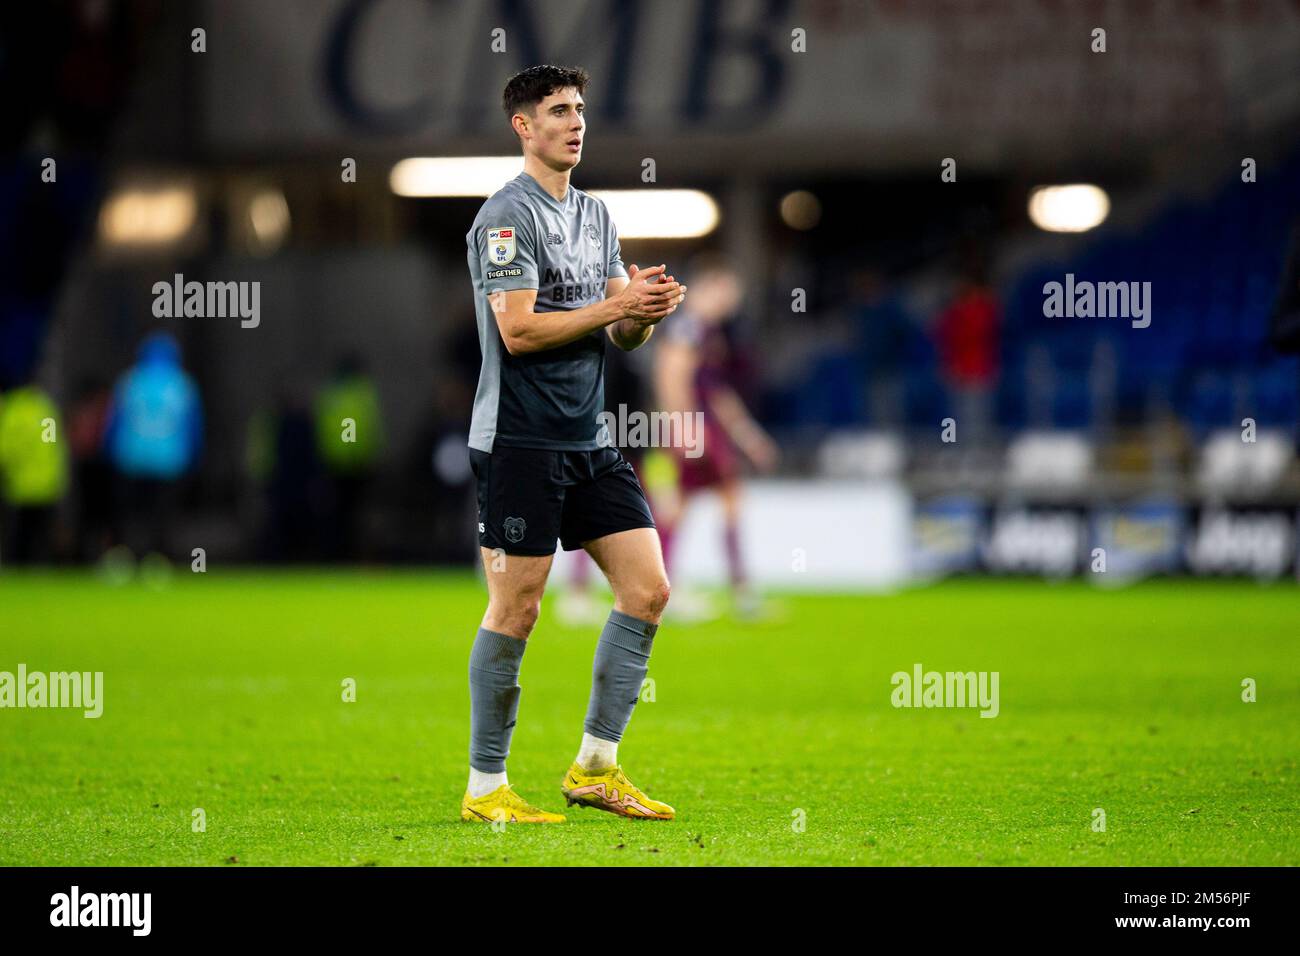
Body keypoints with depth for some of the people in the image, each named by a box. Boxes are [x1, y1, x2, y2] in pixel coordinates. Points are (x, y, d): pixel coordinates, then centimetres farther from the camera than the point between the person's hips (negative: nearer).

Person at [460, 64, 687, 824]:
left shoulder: (596, 214, 16)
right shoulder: (507, 215, -10)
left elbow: (621, 335, 16)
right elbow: (518, 329, -19)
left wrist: (647, 313, -6)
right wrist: (615, 305, -17)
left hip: (589, 445, 8)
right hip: (520, 443, -8)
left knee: (648, 590, 2)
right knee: (516, 612, -4)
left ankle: (596, 767, 12)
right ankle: (486, 787, 5)